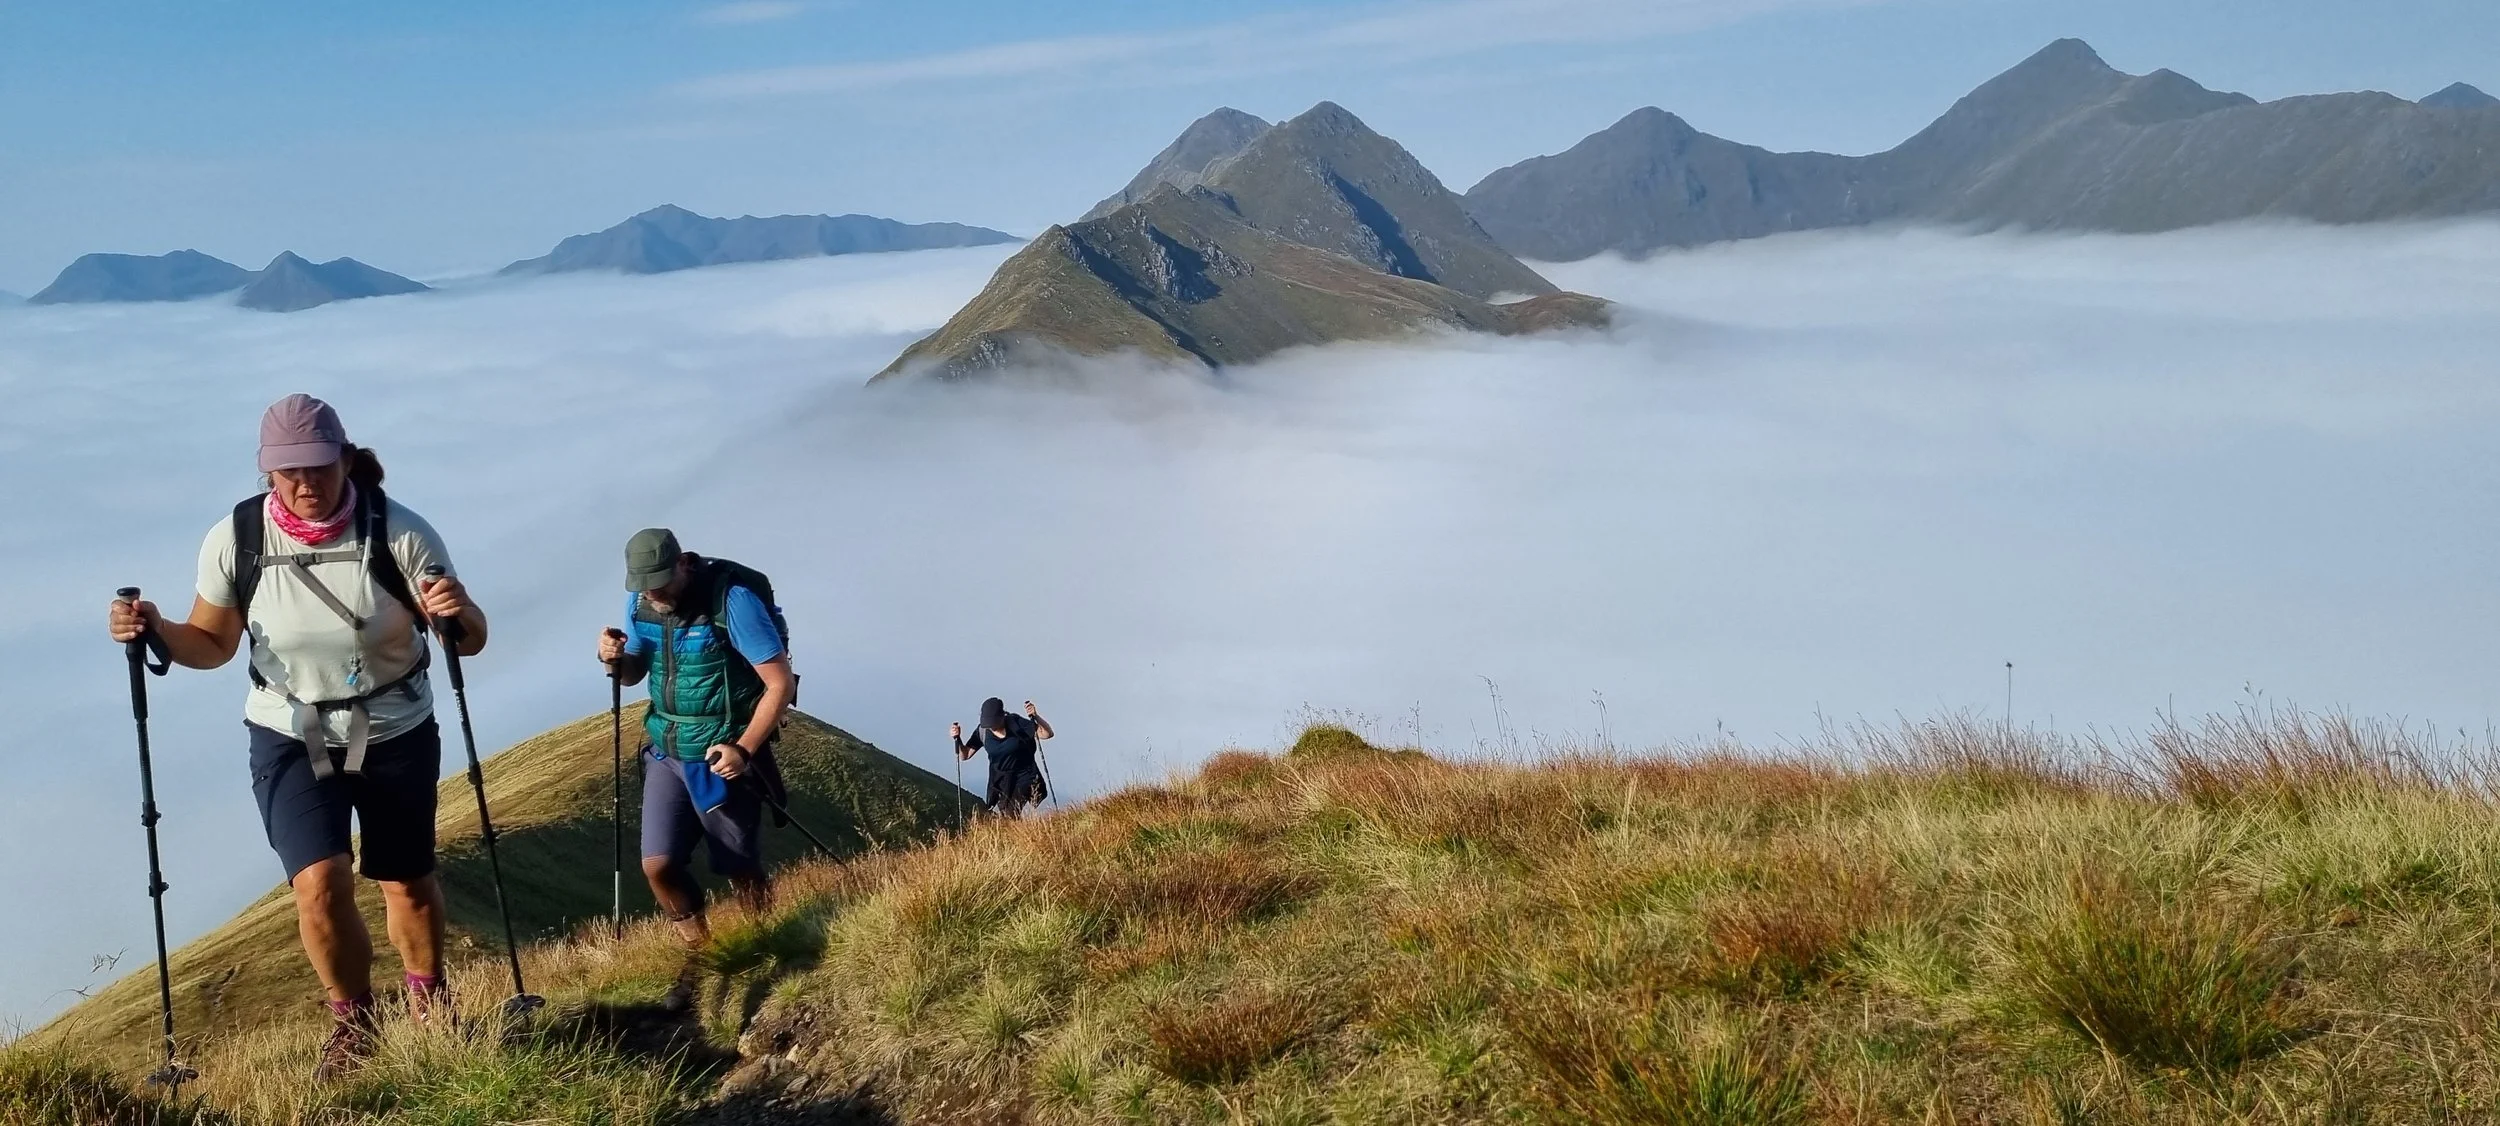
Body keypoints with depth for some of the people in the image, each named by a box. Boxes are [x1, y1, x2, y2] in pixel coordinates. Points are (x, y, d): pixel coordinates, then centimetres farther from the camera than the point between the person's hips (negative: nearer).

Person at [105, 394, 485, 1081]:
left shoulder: (398, 532, -19)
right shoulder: (236, 539, -14)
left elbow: (470, 641, -14)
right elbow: (212, 644, 1)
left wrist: (460, 616, -37)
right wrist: (158, 632, -19)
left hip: (395, 735, 0)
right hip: (290, 738, 0)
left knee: (407, 883, 14)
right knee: (319, 885, -15)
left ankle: (427, 999, 44)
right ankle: (353, 1020, 13)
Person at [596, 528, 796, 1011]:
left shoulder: (733, 599, -21)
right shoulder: (640, 601, -3)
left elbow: (780, 683, -17)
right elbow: (635, 671, 11)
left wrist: (744, 749, -24)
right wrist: (615, 659, -12)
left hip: (722, 755, -5)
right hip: (667, 751, 5)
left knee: (740, 870, 3)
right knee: (658, 864, -4)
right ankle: (700, 954, 18)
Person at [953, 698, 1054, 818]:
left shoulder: (1016, 723, -14)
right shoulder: (982, 731, -5)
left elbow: (1047, 734, -17)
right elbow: (964, 755, 2)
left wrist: (1035, 716, -32)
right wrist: (957, 739, -15)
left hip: (1025, 777, -4)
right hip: (1000, 781, 4)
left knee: (1012, 814, -22)